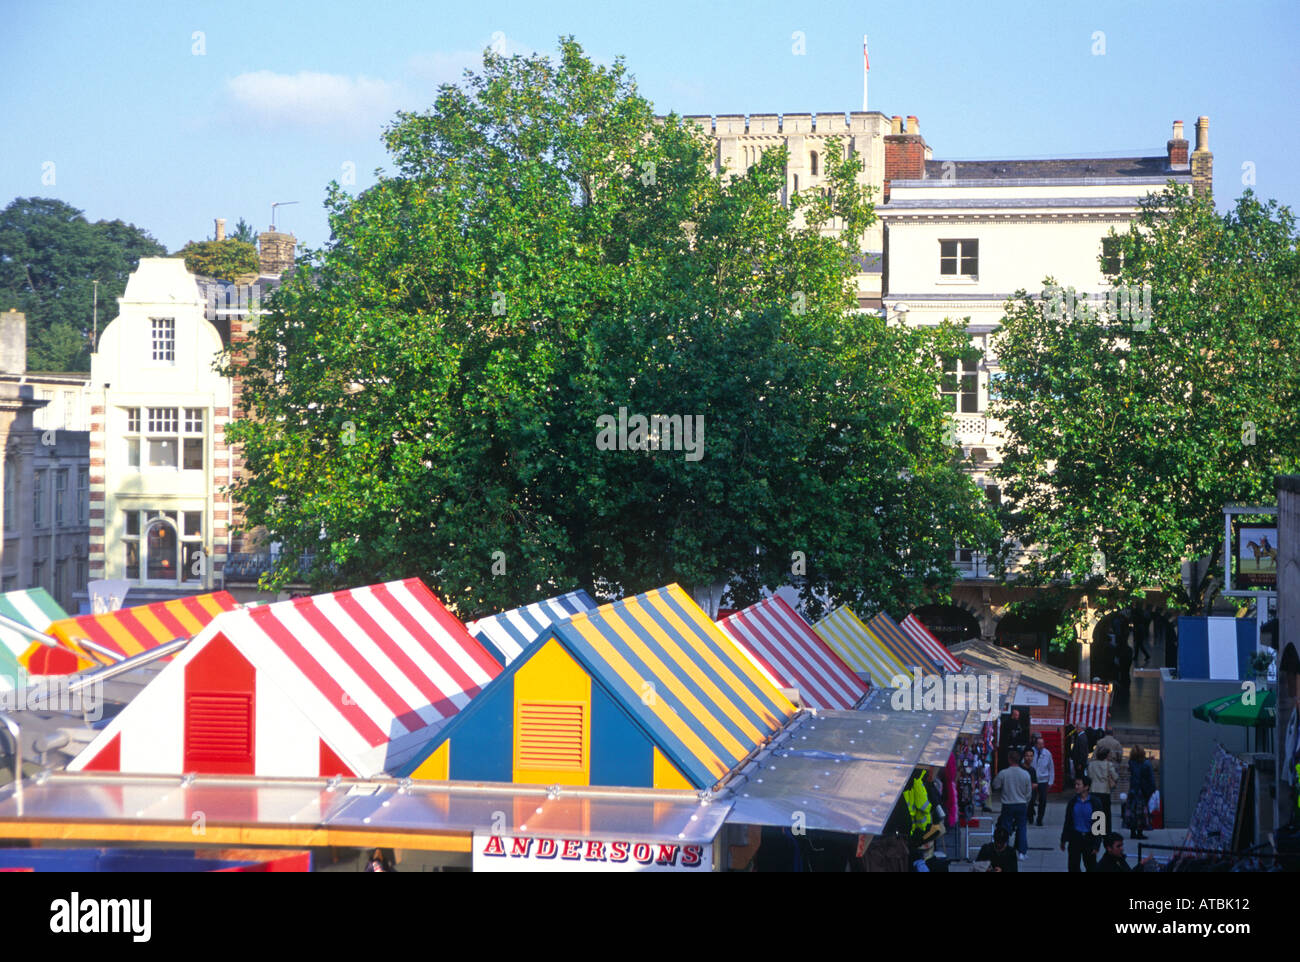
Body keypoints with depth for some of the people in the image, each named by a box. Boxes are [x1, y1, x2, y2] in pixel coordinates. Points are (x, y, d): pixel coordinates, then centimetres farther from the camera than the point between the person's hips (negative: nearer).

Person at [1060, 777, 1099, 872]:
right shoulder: (1072, 803, 4)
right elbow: (1067, 823, 11)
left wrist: (1096, 845, -8)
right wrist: (1063, 840, 11)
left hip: (1089, 838, -2)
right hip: (1075, 838, 2)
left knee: (1091, 867, 5)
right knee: (1073, 867, 3)